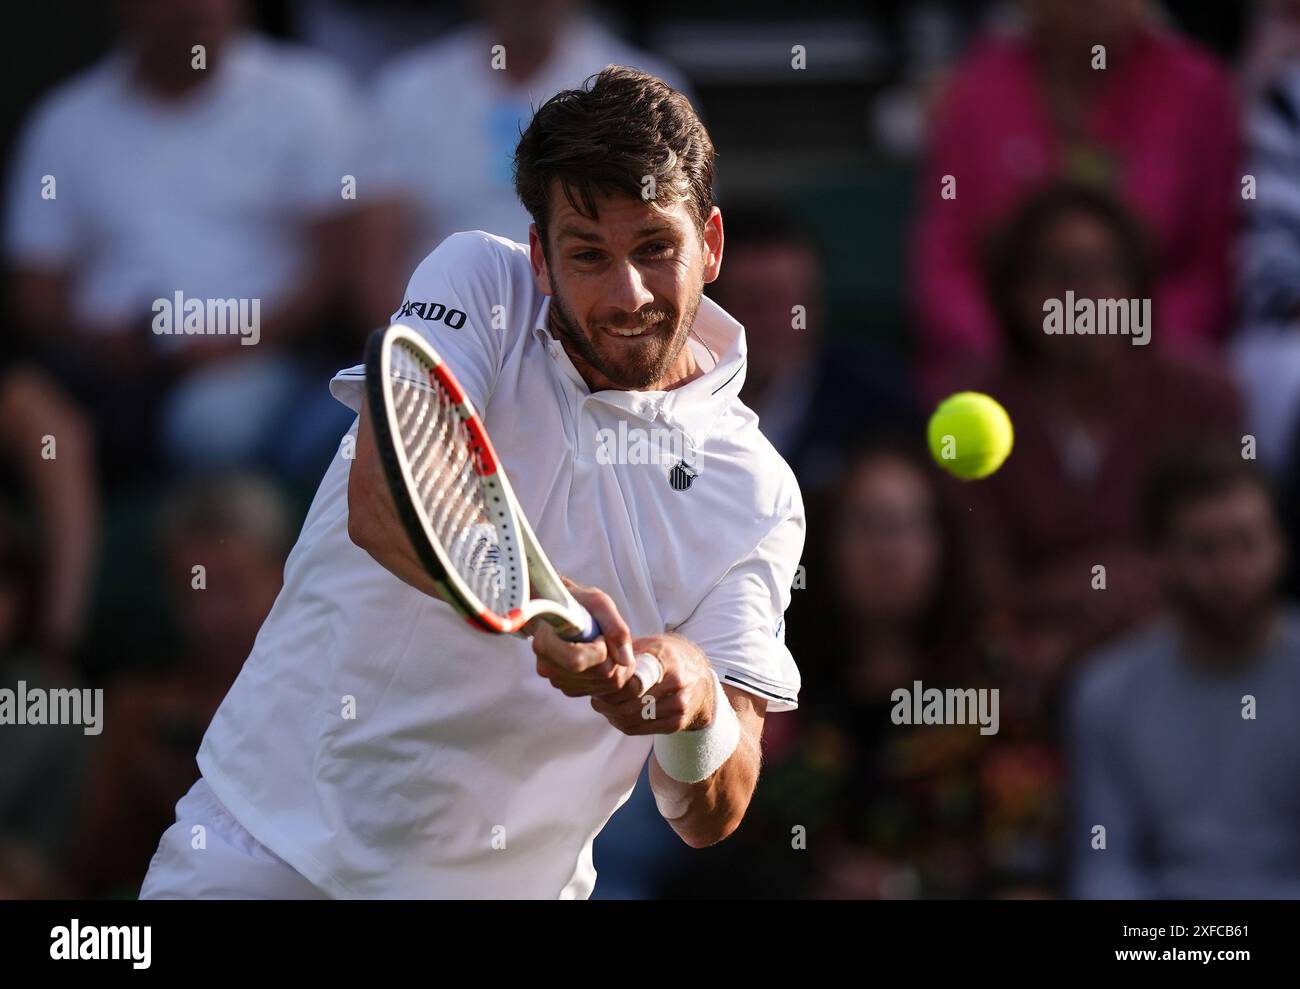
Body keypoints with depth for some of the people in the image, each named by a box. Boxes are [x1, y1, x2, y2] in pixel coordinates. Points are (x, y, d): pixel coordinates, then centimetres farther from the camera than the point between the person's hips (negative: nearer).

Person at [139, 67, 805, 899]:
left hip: (497, 882, 2)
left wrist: (697, 706, -29)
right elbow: (383, 500, -21)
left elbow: (712, 816, -7)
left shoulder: (757, 493, -2)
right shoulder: (477, 284, -3)